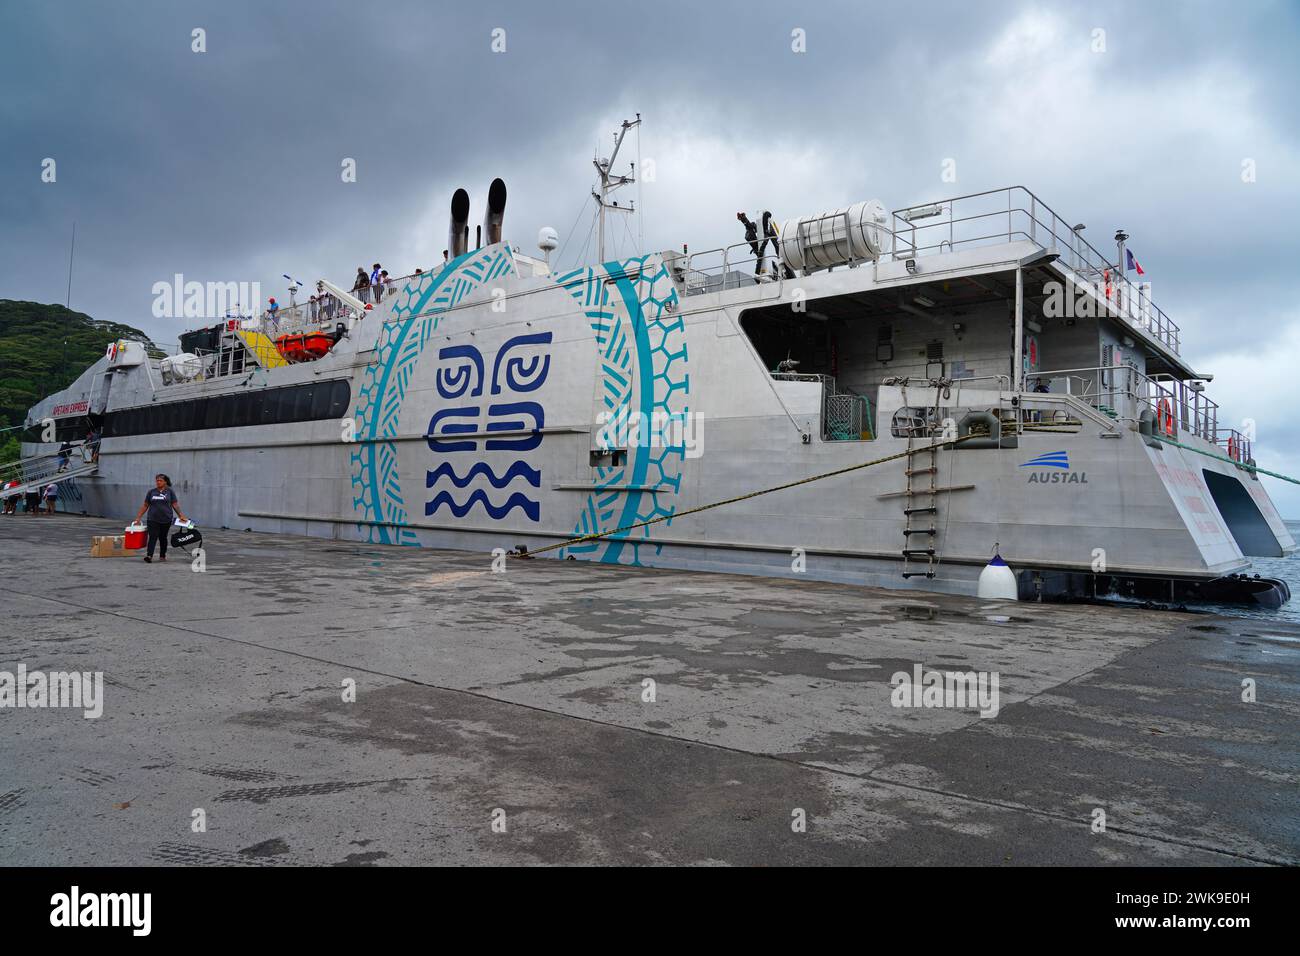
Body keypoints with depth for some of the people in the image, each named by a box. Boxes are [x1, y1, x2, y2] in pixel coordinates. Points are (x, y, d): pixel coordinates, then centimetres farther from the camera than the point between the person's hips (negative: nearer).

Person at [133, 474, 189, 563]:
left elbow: (175, 505, 1)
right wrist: (138, 517, 6)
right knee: (153, 537, -11)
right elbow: (145, 506, 9)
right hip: (153, 519, 0)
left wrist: (181, 515, -8)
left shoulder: (170, 492, 3)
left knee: (163, 538, 11)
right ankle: (149, 555, -21)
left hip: (166, 520, 0)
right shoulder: (151, 492, 7)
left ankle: (162, 556, 22)